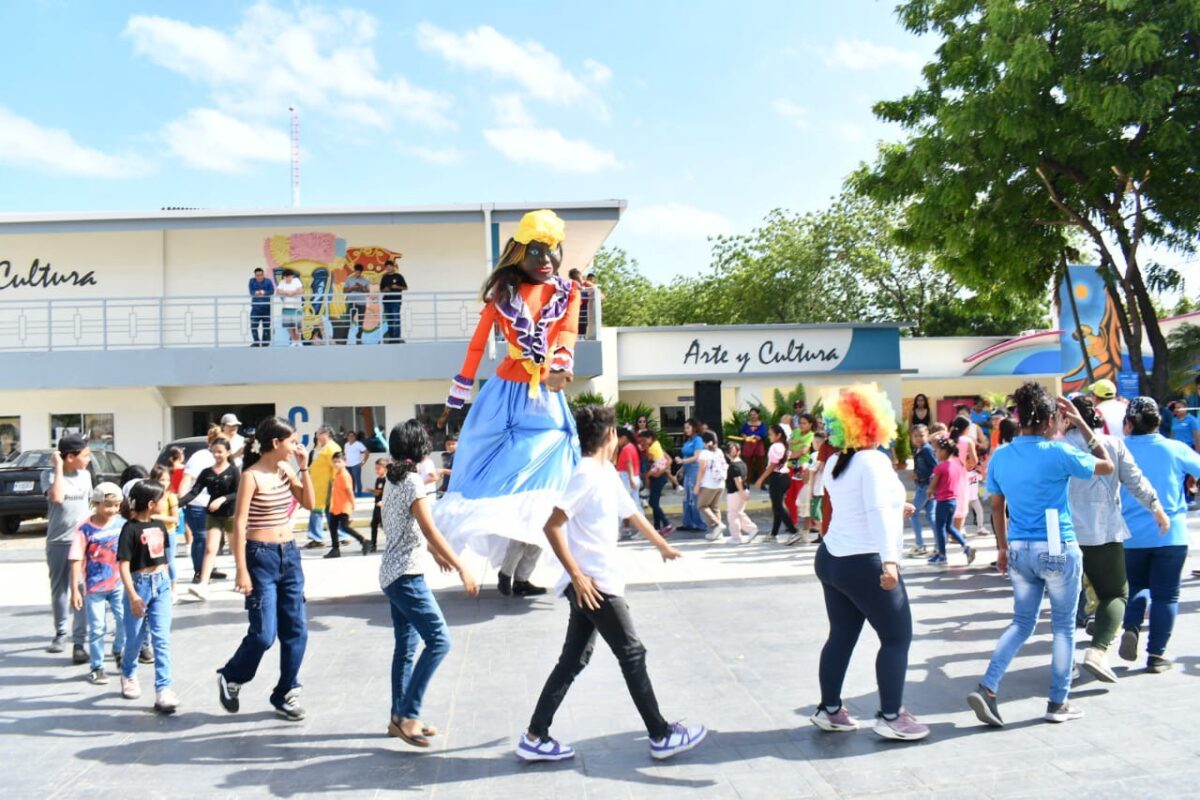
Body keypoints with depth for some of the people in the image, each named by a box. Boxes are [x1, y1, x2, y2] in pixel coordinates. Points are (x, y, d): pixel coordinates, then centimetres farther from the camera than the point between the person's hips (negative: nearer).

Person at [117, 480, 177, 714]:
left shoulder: (158, 525, 6)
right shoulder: (130, 528, -12)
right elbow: (123, 565, -15)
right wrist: (133, 596, -20)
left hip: (161, 583, 4)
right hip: (139, 584, -4)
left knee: (161, 637, -3)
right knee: (136, 637, 12)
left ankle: (163, 690, -5)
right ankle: (128, 674, 41)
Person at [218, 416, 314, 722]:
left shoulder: (286, 470, 5)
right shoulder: (252, 476, -13)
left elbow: (309, 503, 10)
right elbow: (239, 524, -14)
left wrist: (303, 468, -1)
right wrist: (241, 571, -17)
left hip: (290, 554, 7)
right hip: (262, 556, -7)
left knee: (296, 631, 7)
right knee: (264, 634, -5)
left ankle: (285, 695, 20)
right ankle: (230, 678, 22)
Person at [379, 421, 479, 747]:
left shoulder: (393, 480, 10)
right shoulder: (413, 482, -17)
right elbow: (431, 531, -21)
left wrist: (437, 555, 30)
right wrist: (463, 569, -19)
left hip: (394, 574, 10)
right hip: (406, 576, -10)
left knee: (406, 646, 13)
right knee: (439, 640, -9)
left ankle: (399, 716, 20)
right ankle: (408, 715, -6)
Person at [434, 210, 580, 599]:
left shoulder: (567, 293, 5)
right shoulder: (502, 290, 2)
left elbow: (568, 335, -14)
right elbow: (477, 345, 4)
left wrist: (559, 370, -37)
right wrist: (454, 402, 5)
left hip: (547, 401, 2)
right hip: (505, 396, -1)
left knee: (538, 490, 1)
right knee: (501, 482, -2)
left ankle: (519, 575, 11)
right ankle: (509, 572, 11)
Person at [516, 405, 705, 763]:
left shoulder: (607, 473, 12)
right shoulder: (587, 474, -17)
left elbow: (632, 513, 26)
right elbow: (552, 526, -22)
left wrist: (663, 546, 38)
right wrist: (577, 576, -23)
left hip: (598, 582, 9)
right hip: (592, 584, -9)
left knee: (573, 660, 12)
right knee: (632, 654, 1)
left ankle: (535, 738, 17)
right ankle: (662, 736, 14)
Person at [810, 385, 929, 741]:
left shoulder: (835, 463, 10)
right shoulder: (873, 461, -15)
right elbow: (877, 511, -26)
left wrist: (896, 508, 28)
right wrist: (889, 560, -31)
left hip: (832, 558, 8)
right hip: (865, 564, -8)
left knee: (841, 635, 15)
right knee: (897, 637, 4)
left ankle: (829, 710, 20)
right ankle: (891, 717, 8)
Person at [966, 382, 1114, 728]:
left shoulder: (1000, 457, 2)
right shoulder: (1058, 453, -13)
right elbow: (1107, 466, 3)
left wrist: (1002, 547, 19)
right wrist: (1082, 425, 5)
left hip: (1019, 551, 5)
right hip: (1059, 550, -5)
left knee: (1022, 623, 14)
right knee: (1064, 627, 11)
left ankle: (986, 689, 1)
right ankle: (1058, 704, 19)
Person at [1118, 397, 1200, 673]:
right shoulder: (1175, 449, -5)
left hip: (1130, 536, 1)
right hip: (1170, 535, -1)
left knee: (1136, 586, 21)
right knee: (1165, 595, 8)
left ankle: (1130, 628, -4)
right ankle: (1156, 655, 8)